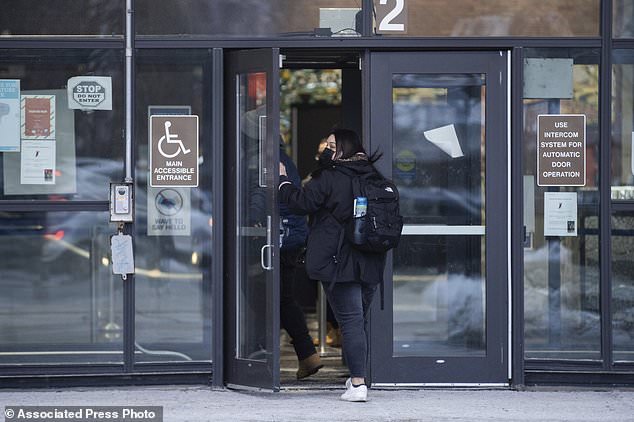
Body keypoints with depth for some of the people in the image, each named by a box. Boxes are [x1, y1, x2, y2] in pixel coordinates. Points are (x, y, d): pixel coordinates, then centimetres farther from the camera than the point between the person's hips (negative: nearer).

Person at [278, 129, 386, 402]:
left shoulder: (329, 177, -11)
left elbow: (301, 202, -7)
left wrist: (282, 179, 6)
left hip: (339, 261, -6)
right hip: (370, 263, 6)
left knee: (350, 320, -7)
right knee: (360, 319, 16)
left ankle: (357, 383, -11)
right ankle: (359, 377, 21)